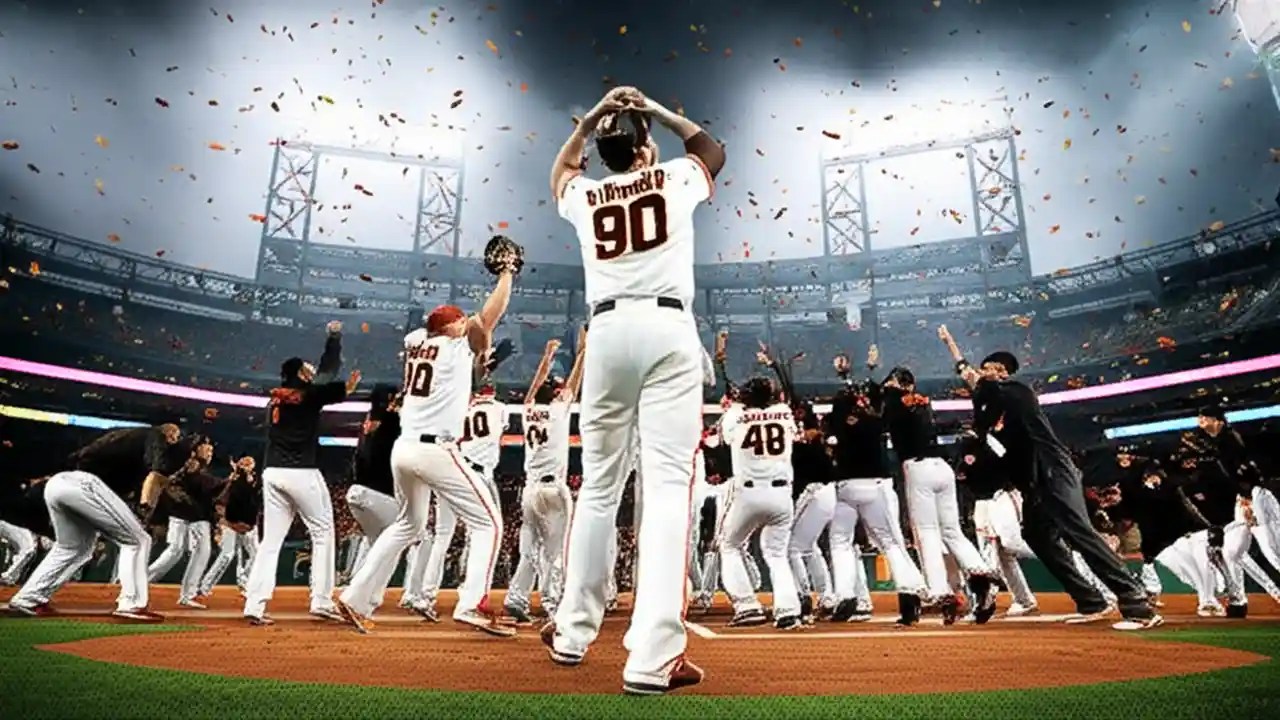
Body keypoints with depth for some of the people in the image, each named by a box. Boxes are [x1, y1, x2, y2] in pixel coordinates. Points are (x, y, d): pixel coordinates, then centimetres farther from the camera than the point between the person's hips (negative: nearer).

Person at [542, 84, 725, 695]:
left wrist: (590, 117, 37)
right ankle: (653, 656, -16)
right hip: (667, 329, -2)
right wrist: (659, 111, 36)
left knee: (598, 485, 12)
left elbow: (559, 171, 44)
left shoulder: (584, 196, 18)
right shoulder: (675, 179, 14)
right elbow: (713, 149, 37)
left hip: (607, 332, 3)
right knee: (668, 483, -10)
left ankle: (572, 631, 21)